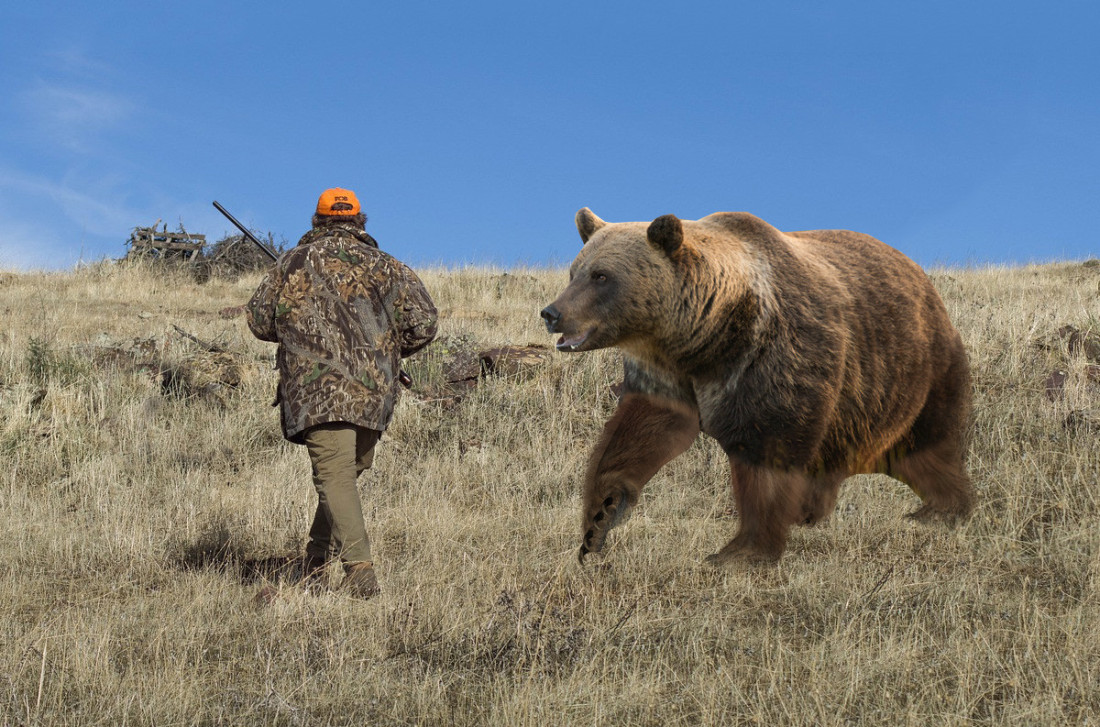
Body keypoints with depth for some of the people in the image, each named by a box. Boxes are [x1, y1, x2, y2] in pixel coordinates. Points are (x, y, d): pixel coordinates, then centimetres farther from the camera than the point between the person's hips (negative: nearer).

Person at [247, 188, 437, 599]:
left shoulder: (294, 263, 10)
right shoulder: (382, 266, 12)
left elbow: (260, 322, 14)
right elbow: (422, 322, 4)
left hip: (317, 389, -3)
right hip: (374, 391, 3)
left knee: (335, 476, -13)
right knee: (346, 473, 19)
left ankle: (360, 568, -31)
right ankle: (316, 564, 25)